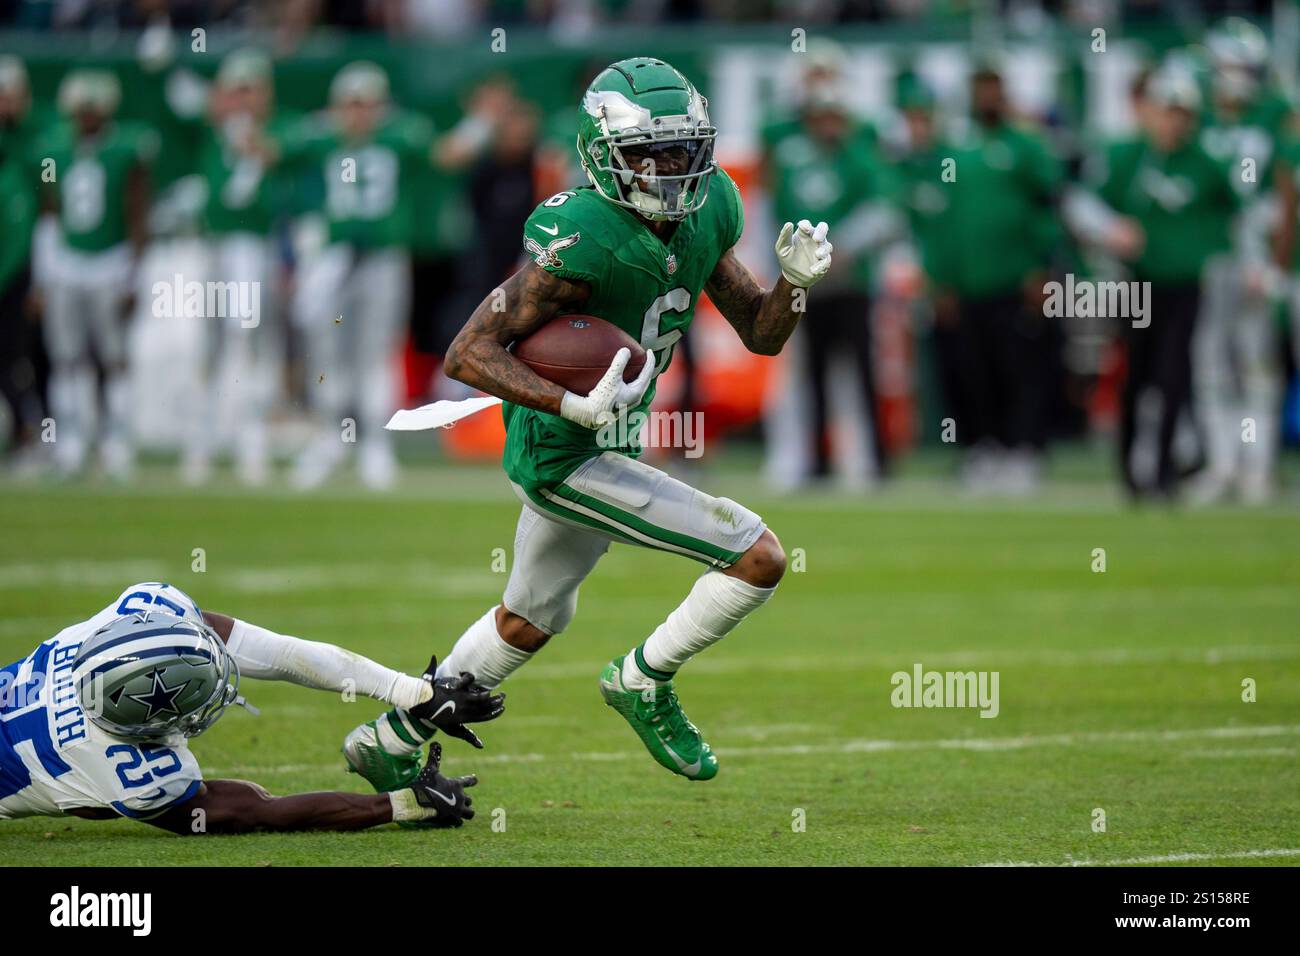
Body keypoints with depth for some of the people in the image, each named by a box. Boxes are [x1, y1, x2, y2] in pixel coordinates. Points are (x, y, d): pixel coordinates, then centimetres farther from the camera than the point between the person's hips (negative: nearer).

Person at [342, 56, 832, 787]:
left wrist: (796, 281, -16)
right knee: (760, 558, -14)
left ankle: (394, 740, 41)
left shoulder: (707, 214, -3)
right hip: (569, 459, -9)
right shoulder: (583, 241, -27)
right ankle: (645, 680, 6)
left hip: (602, 445, 9)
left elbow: (761, 334, 5)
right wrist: (578, 406, -36)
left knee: (532, 618, 28)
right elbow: (469, 354, -27)